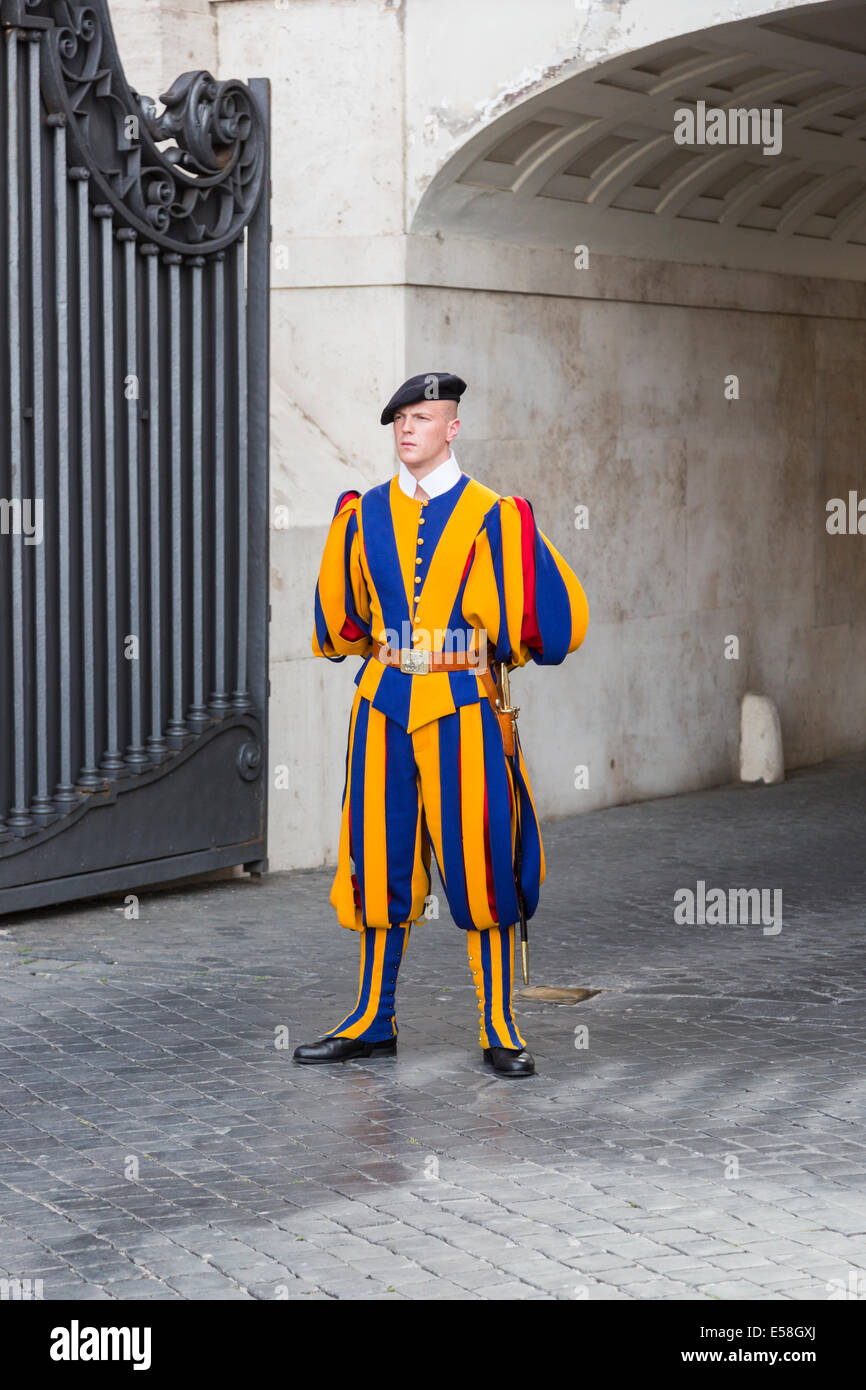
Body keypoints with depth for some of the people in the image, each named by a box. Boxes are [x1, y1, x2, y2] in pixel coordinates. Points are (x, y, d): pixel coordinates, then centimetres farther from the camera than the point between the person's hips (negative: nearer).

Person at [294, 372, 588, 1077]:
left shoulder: (489, 516, -3)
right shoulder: (366, 513, 8)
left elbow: (554, 614, -2)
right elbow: (340, 614, 20)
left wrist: (499, 652, 0)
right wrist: (370, 647, 9)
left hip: (462, 707, -3)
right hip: (384, 707, 4)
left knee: (479, 864, -3)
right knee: (381, 861, 7)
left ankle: (500, 1028, 5)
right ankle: (373, 1020, 17)